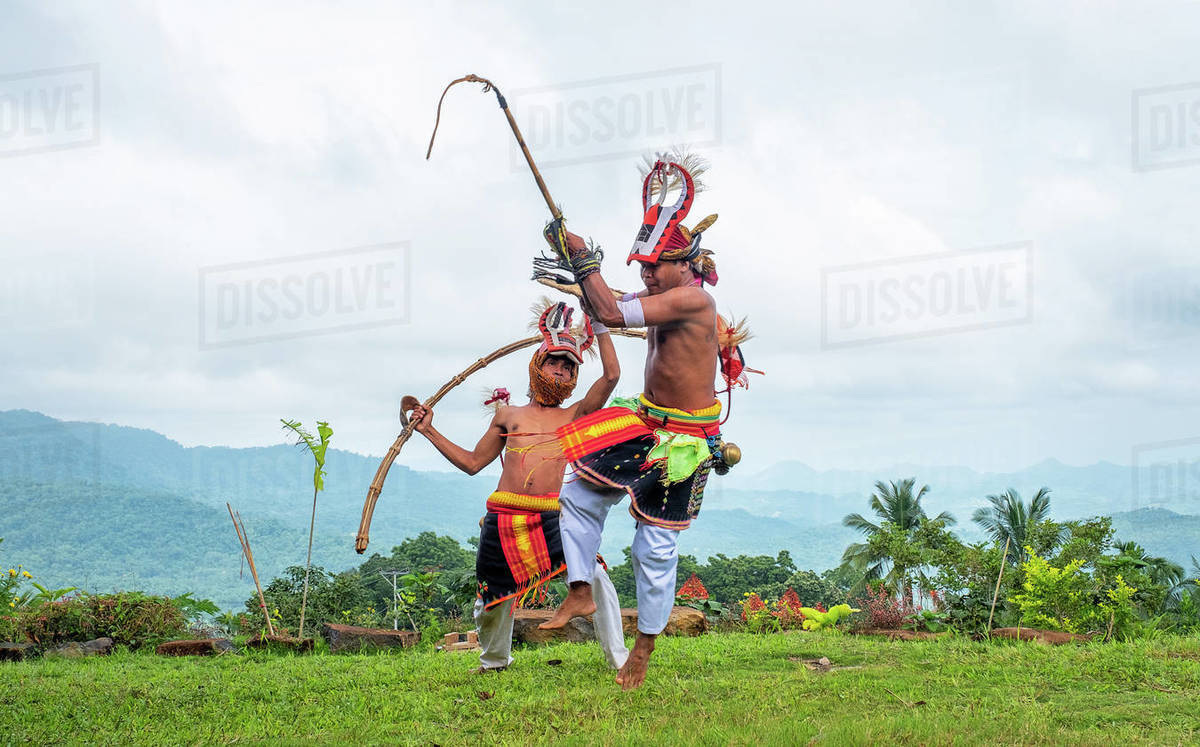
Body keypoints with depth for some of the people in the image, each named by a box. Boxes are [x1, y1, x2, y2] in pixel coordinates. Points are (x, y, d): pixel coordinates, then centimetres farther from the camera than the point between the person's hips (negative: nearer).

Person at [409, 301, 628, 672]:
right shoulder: (509, 415, 18)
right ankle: (494, 661, 40)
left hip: (552, 517, -2)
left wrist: (599, 326, 6)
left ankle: (619, 660, -10)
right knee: (494, 599, 11)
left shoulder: (575, 415, 14)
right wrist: (429, 431, 21)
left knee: (595, 577, -21)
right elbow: (472, 462, 23)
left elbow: (611, 375, 2)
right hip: (504, 518, 2)